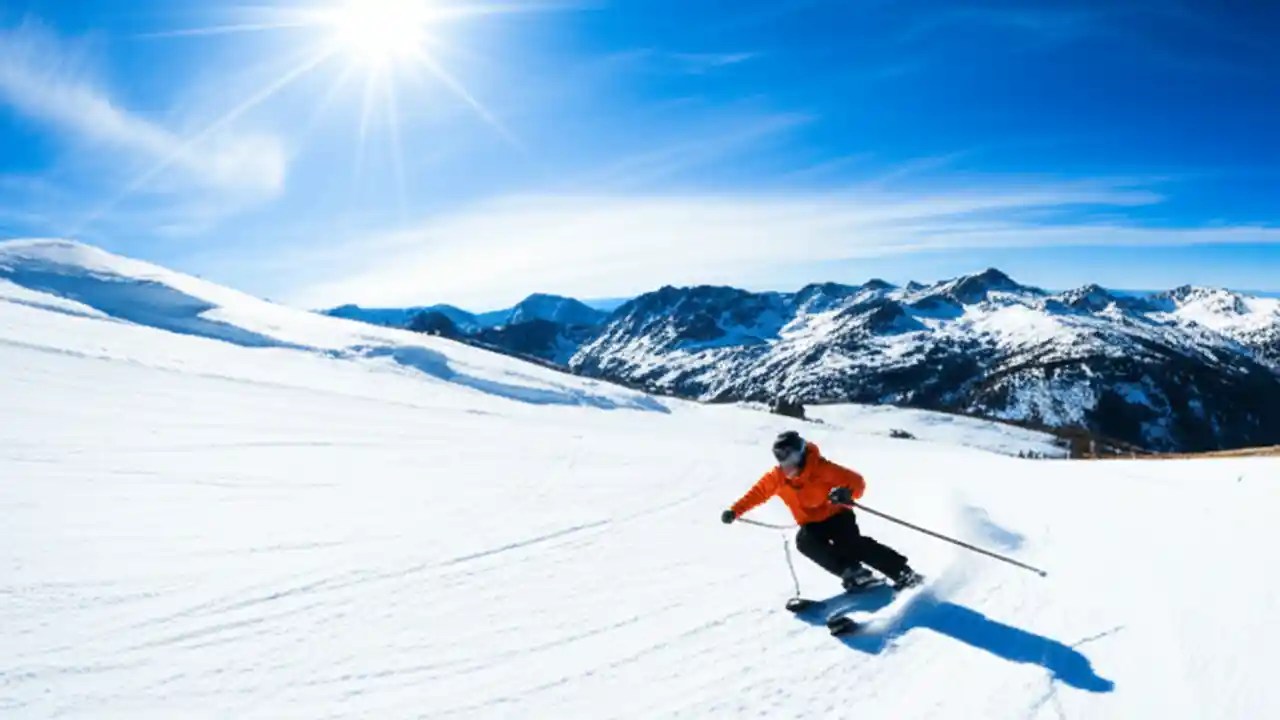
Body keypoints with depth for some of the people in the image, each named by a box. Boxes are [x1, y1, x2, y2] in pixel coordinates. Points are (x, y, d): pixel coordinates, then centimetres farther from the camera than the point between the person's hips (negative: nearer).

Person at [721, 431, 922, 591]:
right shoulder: (776, 478, -9)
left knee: (851, 544, -30)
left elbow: (857, 481, -24)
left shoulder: (820, 468, -23)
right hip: (812, 524, 5)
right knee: (805, 541, -28)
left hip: (836, 515, -4)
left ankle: (904, 574, -26)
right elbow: (757, 493, 6)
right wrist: (735, 511, -2)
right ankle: (853, 573, -27)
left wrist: (846, 492, -47)